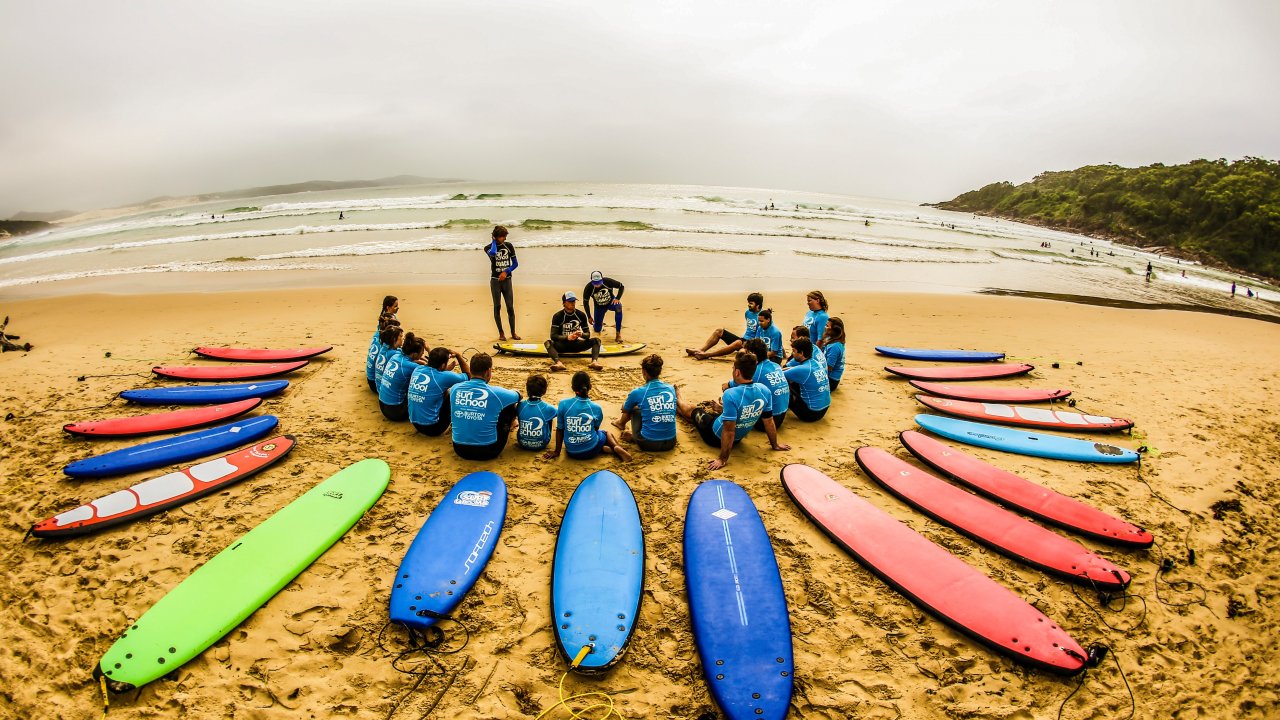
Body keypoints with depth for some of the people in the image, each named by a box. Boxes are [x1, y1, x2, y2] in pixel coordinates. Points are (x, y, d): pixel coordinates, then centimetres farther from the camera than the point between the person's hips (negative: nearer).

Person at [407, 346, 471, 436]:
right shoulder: (444, 377, -18)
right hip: (432, 428, -7)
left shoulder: (417, 369, -1)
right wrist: (458, 355, 3)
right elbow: (468, 375, 0)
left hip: (415, 424, 7)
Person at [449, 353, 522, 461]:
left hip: (460, 449, 4)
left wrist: (485, 379, 31)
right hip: (487, 452, -4)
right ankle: (507, 427, 48)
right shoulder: (495, 393, -15)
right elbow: (518, 396, 9)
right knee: (509, 406, 13)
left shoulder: (455, 389, -5)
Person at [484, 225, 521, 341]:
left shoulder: (509, 246, 5)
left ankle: (513, 333, 8)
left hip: (506, 279, 1)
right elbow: (492, 253, -27)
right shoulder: (488, 247, -2)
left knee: (510, 307, -2)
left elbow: (515, 263, 7)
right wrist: (494, 241, -9)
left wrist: (506, 272, -9)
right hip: (495, 280, -1)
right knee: (497, 307, 1)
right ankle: (501, 333, 9)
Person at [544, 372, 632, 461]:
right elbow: (596, 429, 6)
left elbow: (560, 430, -2)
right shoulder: (596, 408, -8)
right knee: (606, 433, 33)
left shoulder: (563, 404, -11)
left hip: (572, 452, 0)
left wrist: (557, 451, 10)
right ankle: (616, 448, 4)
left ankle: (606, 449, 3)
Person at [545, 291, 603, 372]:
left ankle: (594, 362, -43)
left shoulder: (581, 315, 0)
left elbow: (588, 334, 0)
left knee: (596, 340, -18)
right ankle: (558, 363, -57)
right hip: (562, 345, -3)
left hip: (576, 344, 3)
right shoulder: (557, 316, -8)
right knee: (548, 343, -33)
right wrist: (567, 337, -33)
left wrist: (582, 334, -25)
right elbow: (553, 336, -16)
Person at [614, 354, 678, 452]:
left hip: (648, 444, -3)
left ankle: (622, 423, 50)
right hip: (670, 443, 3)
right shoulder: (671, 389, 3)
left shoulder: (637, 393, -9)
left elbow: (625, 410, 14)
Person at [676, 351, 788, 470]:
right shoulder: (764, 391, -18)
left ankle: (677, 400, 57)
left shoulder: (731, 395, -36)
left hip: (716, 436, -4)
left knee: (693, 410, 25)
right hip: (738, 438, 5)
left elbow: (729, 431, -34)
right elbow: (769, 422, -8)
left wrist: (723, 459, -25)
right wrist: (775, 445, 8)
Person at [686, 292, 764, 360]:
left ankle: (706, 355, -47)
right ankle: (700, 350, -21)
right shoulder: (748, 312, 12)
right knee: (719, 331, -3)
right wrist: (742, 336, 15)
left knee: (738, 343, -42)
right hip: (743, 339, 9)